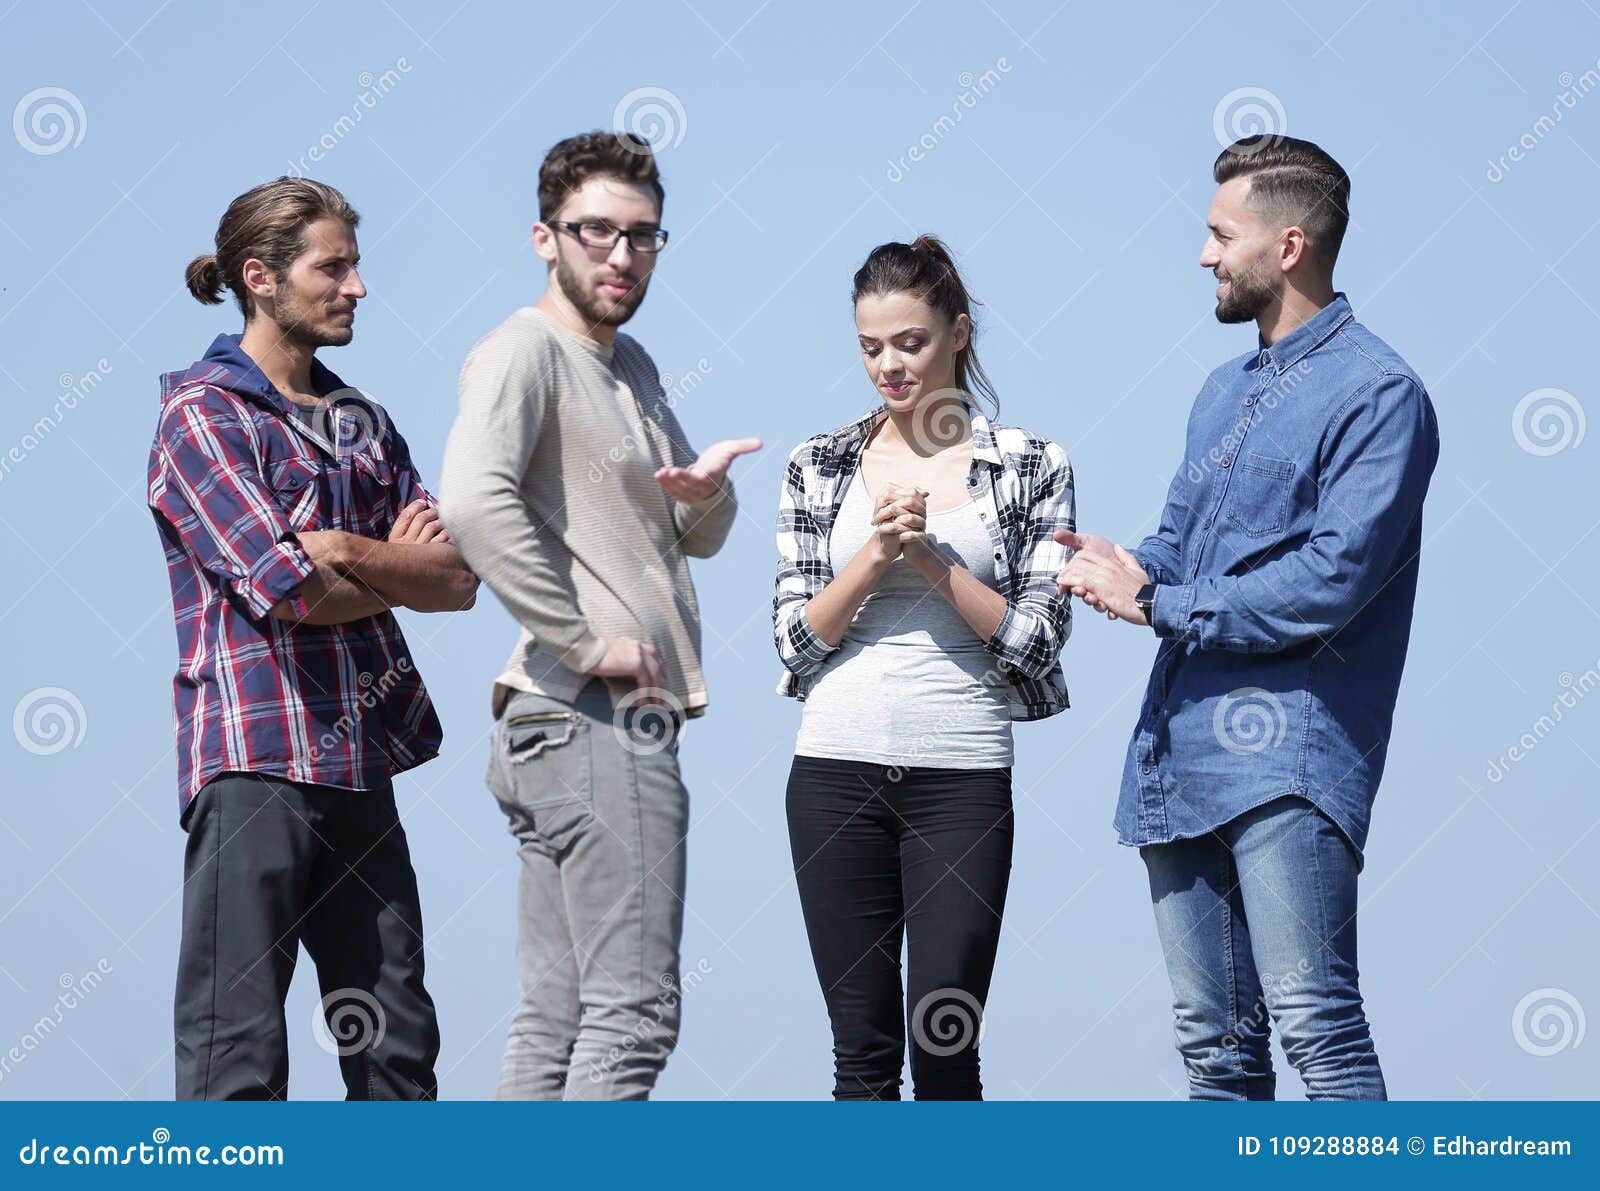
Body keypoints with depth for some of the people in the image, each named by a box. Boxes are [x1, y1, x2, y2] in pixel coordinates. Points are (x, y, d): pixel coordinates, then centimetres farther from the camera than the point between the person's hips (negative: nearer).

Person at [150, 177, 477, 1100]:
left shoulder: (361, 420, 17)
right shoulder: (203, 411, -4)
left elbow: (460, 576, 6)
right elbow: (293, 591, -15)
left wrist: (353, 554, -11)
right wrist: (408, 575, 1)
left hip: (360, 761, 7)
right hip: (255, 756, -7)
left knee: (396, 1040, 10)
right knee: (239, 1048, -5)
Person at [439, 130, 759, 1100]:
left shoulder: (631, 365, 21)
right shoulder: (524, 349, -8)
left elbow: (697, 540, 24)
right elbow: (473, 500, -27)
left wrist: (706, 492, 0)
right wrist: (588, 640, -22)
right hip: (598, 723, -10)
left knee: (556, 1021, 9)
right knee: (633, 1011, -11)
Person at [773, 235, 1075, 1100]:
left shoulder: (1031, 468, 3)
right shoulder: (820, 468, 8)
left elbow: (1036, 641, -1)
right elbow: (795, 637, 4)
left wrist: (933, 560, -12)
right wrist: (874, 556, -11)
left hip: (961, 776, -1)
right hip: (837, 772, 2)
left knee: (944, 1054, -2)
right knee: (863, 1050, 5)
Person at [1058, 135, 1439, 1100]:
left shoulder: (1378, 394, -6)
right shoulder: (1226, 393, 22)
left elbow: (1334, 577, -16)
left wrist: (1160, 606, -9)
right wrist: (1132, 572, 0)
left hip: (1286, 757, -8)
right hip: (1180, 754, 8)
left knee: (1315, 1024, -14)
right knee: (1215, 1042, 9)